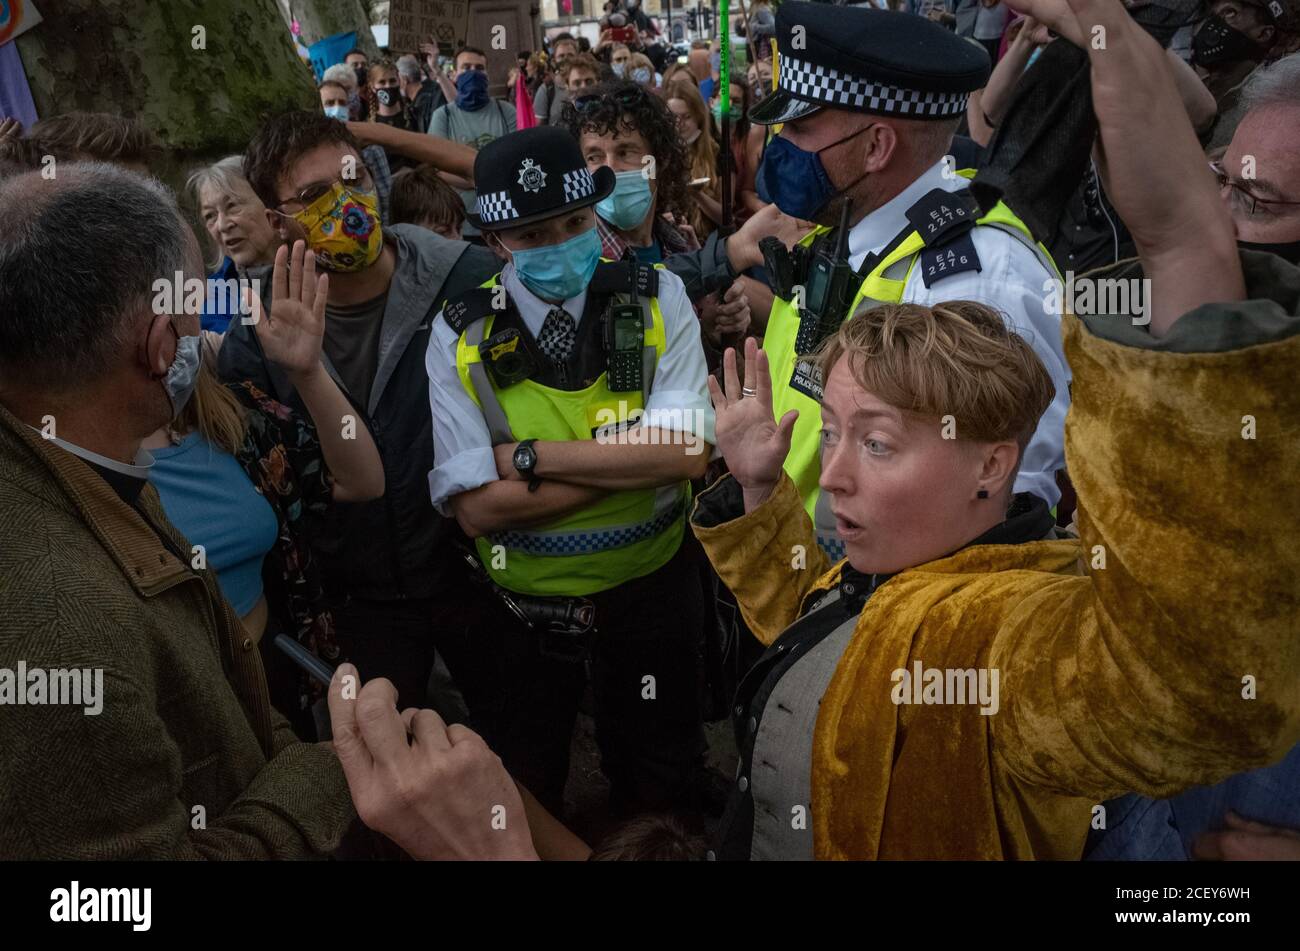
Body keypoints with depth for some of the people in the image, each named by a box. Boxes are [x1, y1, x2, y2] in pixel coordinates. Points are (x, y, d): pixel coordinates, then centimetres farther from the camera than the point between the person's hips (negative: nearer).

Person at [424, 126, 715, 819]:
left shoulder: (656, 300, -9)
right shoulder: (461, 334, -11)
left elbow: (687, 452, -22)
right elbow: (478, 508, -20)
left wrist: (527, 456, -22)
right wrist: (632, 457, -22)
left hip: (652, 594, 1)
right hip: (522, 608, 0)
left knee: (660, 788, 23)